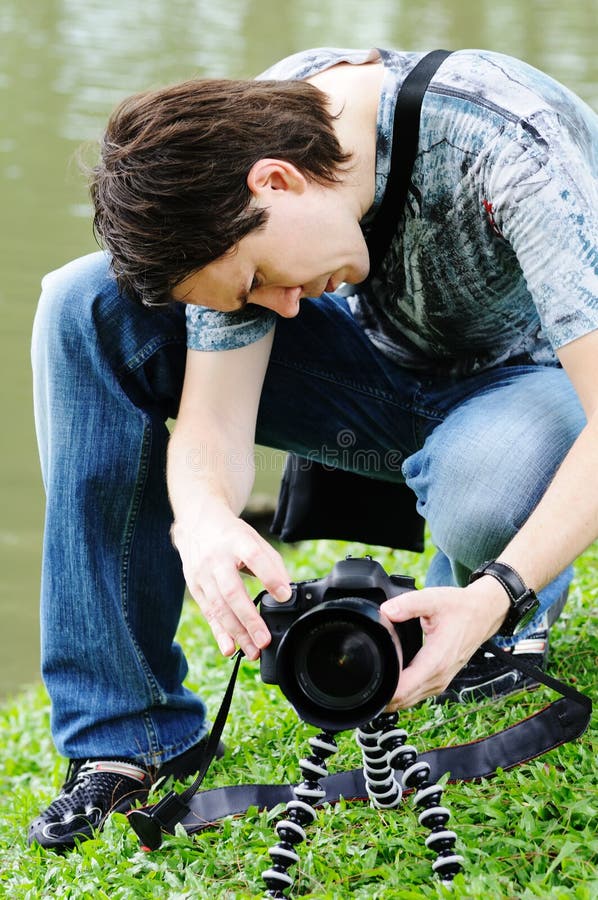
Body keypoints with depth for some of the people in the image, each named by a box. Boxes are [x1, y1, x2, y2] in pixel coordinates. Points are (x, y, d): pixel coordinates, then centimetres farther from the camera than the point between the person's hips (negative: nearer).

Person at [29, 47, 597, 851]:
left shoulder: (507, 150, -37)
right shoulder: (231, 203, -20)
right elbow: (215, 418, -19)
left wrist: (498, 596, -49)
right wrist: (204, 514, -43)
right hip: (386, 355, 5)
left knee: (483, 502, -44)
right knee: (83, 309, -17)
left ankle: (513, 627, -1)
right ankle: (125, 730, -13)